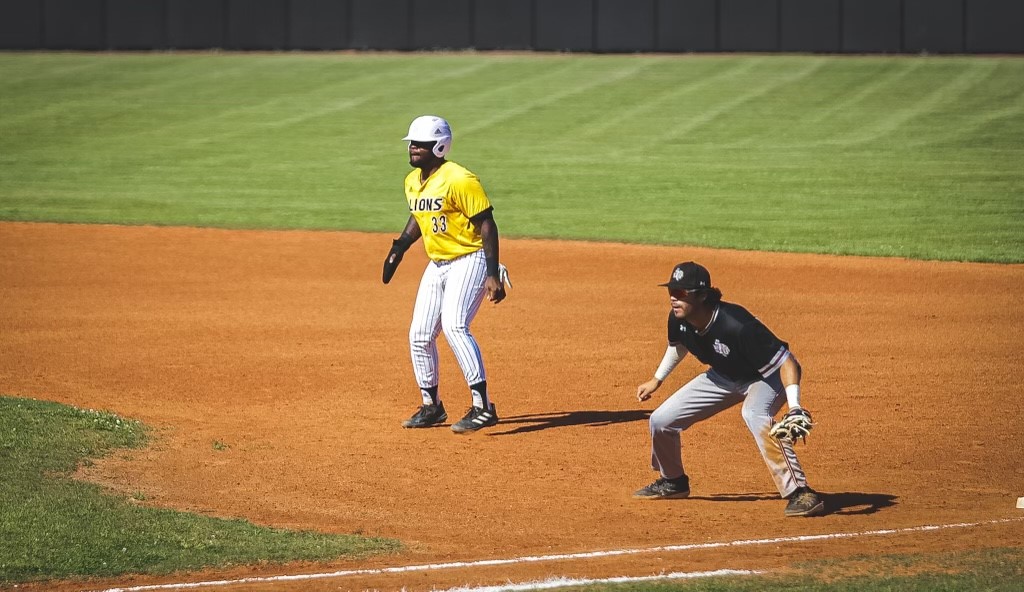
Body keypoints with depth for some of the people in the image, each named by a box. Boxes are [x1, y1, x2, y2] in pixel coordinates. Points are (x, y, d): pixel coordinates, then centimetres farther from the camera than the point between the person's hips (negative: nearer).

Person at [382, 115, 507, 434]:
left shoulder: (459, 180, -19)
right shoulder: (412, 181, 7)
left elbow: (487, 225, -18)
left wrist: (493, 274, -23)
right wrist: (399, 249, 15)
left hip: (469, 261, -9)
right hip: (437, 264, 9)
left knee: (454, 326, -26)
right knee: (420, 336, 7)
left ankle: (483, 407, -27)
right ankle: (431, 406, 24)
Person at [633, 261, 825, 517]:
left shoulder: (736, 325, -40)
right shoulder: (678, 320, -18)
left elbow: (786, 362, -37)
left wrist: (795, 407, -49)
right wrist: (656, 380, 17)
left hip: (765, 377, -8)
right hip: (723, 378, 8)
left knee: (755, 415, -40)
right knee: (661, 420, 5)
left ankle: (800, 493, -38)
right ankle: (673, 482, 35)